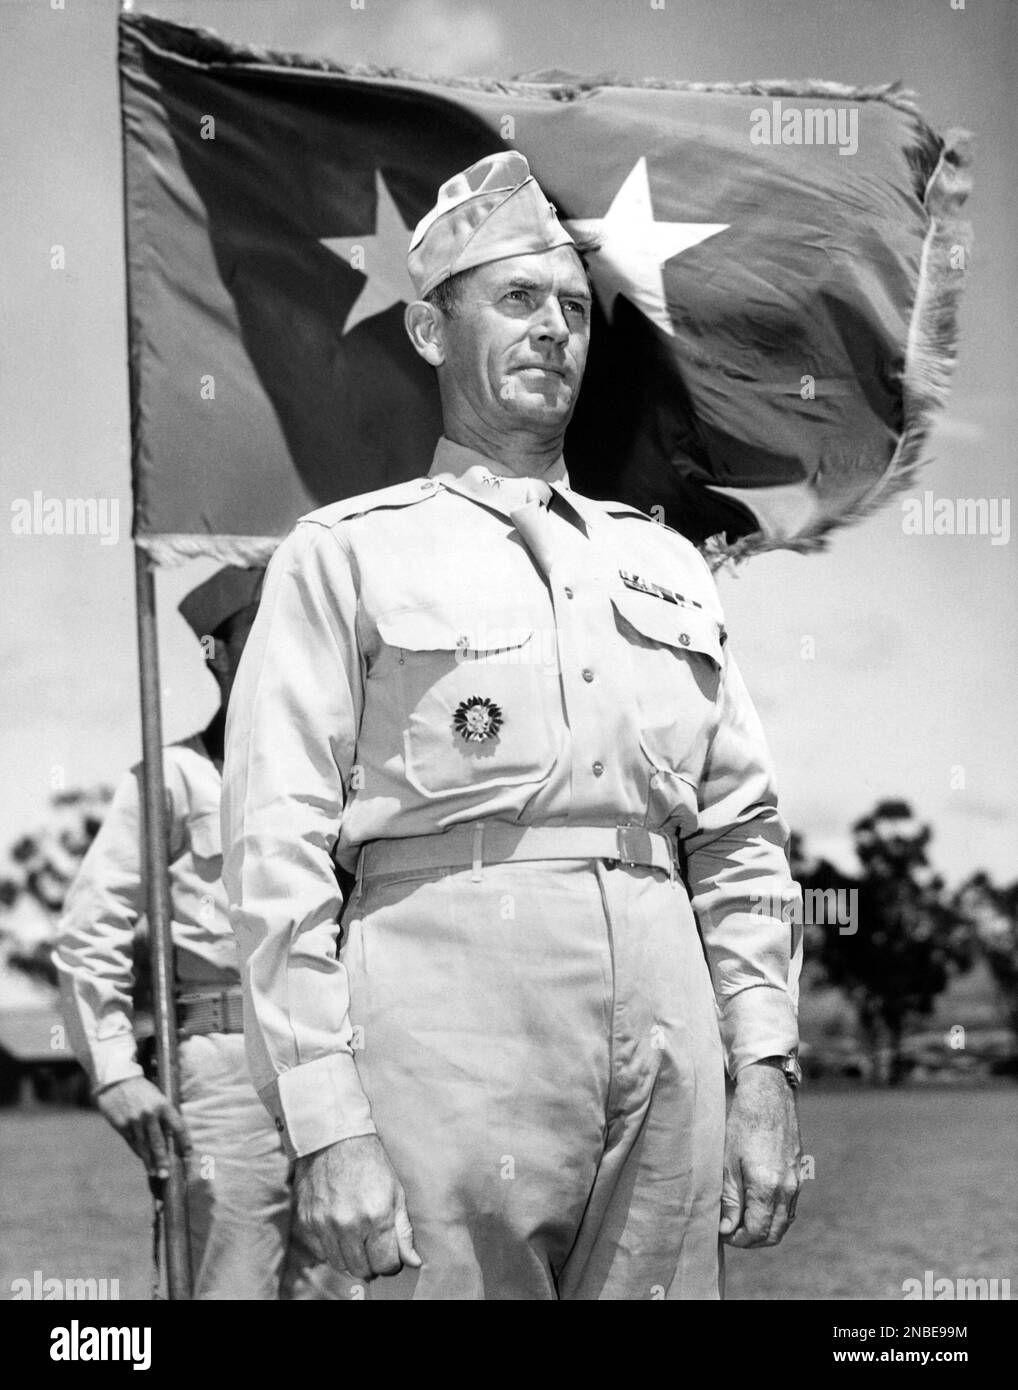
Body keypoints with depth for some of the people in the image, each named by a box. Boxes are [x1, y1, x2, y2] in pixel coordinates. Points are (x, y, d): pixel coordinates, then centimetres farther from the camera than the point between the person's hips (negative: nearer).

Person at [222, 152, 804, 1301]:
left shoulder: (663, 562, 21)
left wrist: (766, 1073, 7)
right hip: (451, 1033, -4)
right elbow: (277, 852, -2)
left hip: (668, 1049, 4)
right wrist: (325, 1124, -11)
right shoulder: (344, 556, 6)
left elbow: (741, 836, 19)